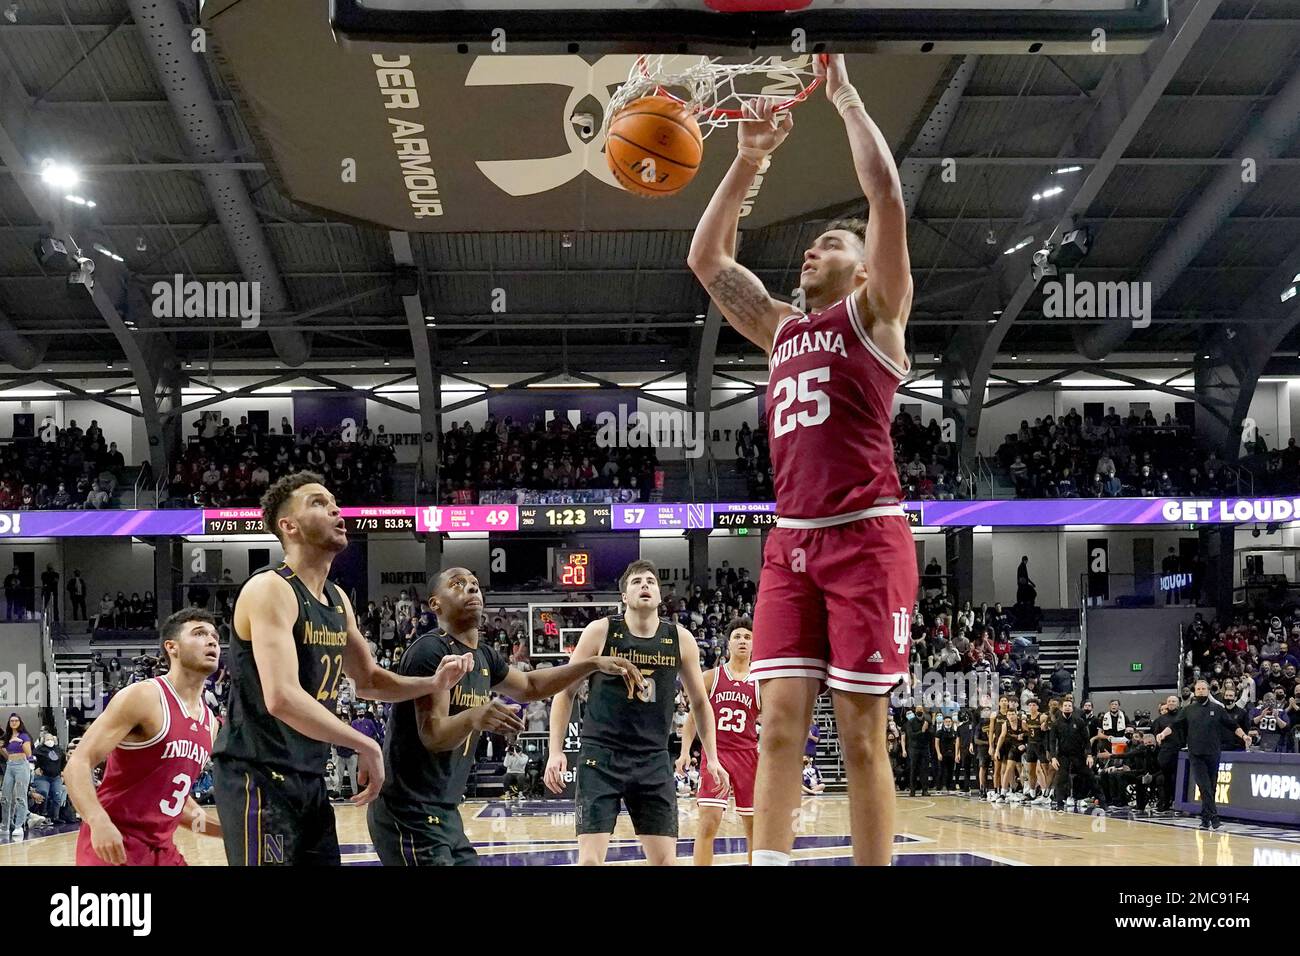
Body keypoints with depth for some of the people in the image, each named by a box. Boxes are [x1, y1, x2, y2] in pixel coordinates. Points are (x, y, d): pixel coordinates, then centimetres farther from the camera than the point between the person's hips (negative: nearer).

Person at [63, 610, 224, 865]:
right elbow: (78, 763, -17)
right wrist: (98, 821, -33)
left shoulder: (210, 724, 11)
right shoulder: (144, 697, -12)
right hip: (112, 844, -8)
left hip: (161, 848, 8)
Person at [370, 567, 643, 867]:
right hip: (409, 812, -9)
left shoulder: (485, 656, 11)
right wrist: (473, 718, -43)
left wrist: (593, 664, 19)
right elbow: (432, 735, -23)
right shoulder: (430, 650, -15)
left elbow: (529, 686, 29)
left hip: (446, 812, 9)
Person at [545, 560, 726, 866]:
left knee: (666, 861, 2)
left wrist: (712, 758, 8)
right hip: (601, 757, -3)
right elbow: (565, 691, 2)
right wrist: (556, 751, -5)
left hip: (654, 760, 3)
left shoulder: (681, 639, 2)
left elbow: (699, 703, 14)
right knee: (590, 860, -10)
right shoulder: (600, 632, -5)